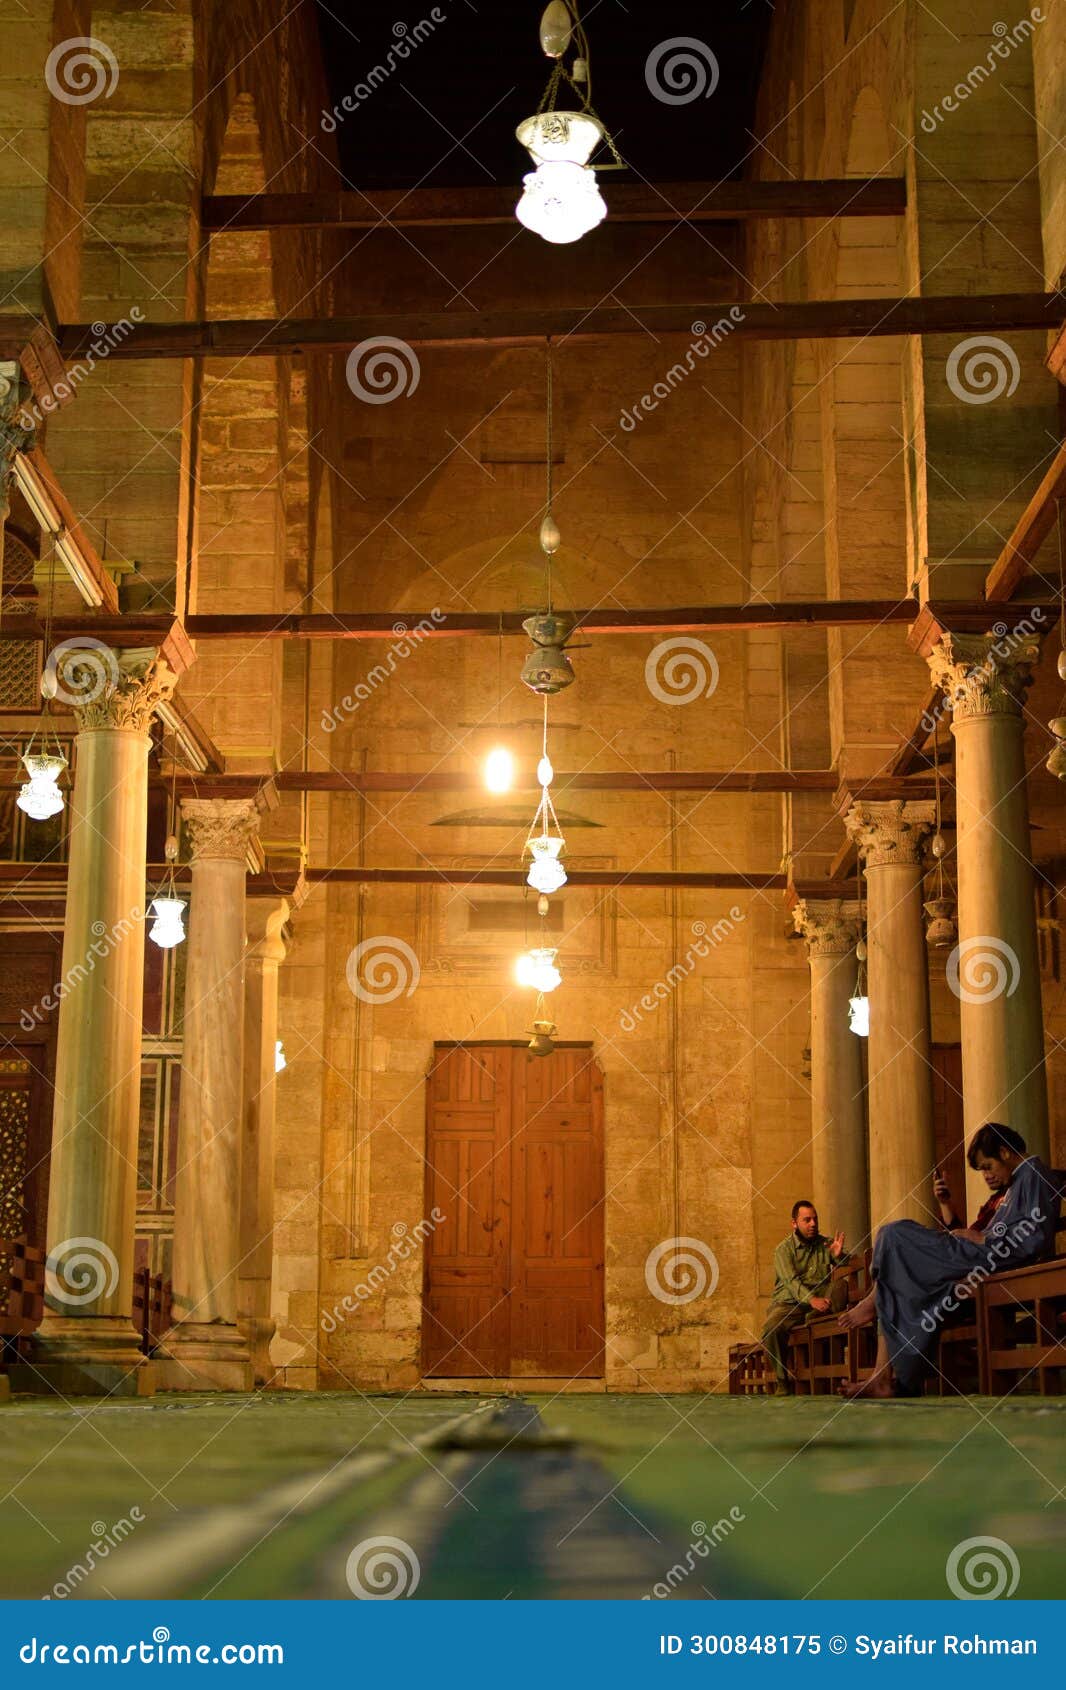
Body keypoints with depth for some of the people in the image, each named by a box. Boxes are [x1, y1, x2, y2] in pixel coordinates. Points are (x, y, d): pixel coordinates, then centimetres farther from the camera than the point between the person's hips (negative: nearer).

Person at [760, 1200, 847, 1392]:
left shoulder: (826, 1244, 13)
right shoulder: (784, 1249, 0)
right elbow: (791, 1281, -16)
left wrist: (839, 1255, -17)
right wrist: (811, 1299, -35)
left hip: (818, 1303, 2)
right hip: (788, 1304, -2)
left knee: (840, 1287, -25)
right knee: (771, 1329, -33)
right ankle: (785, 1383, -21)